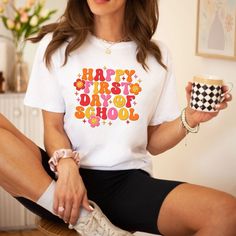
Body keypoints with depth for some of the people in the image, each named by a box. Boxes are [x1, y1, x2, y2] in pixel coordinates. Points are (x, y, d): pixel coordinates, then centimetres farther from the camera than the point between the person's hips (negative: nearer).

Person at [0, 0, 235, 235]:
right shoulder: (55, 45, 6)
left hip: (129, 181, 1)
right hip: (65, 174, 0)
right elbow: (53, 126, 1)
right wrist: (66, 165, -19)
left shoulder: (156, 55, 9)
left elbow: (153, 143, 9)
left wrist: (189, 119, -9)